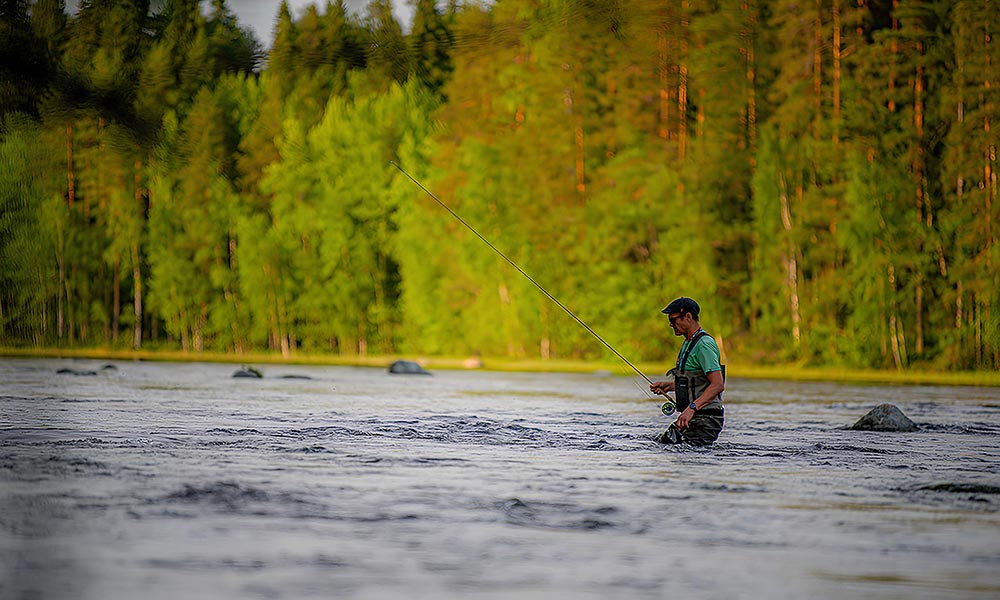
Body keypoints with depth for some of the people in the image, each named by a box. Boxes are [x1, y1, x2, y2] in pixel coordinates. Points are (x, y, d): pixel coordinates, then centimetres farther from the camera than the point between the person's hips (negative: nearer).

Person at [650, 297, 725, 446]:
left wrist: (692, 408, -34)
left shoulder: (704, 344, -16)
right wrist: (669, 386, 15)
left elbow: (718, 385, -26)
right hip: (691, 417, 10)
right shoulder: (688, 343, 17)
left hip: (705, 421, -10)